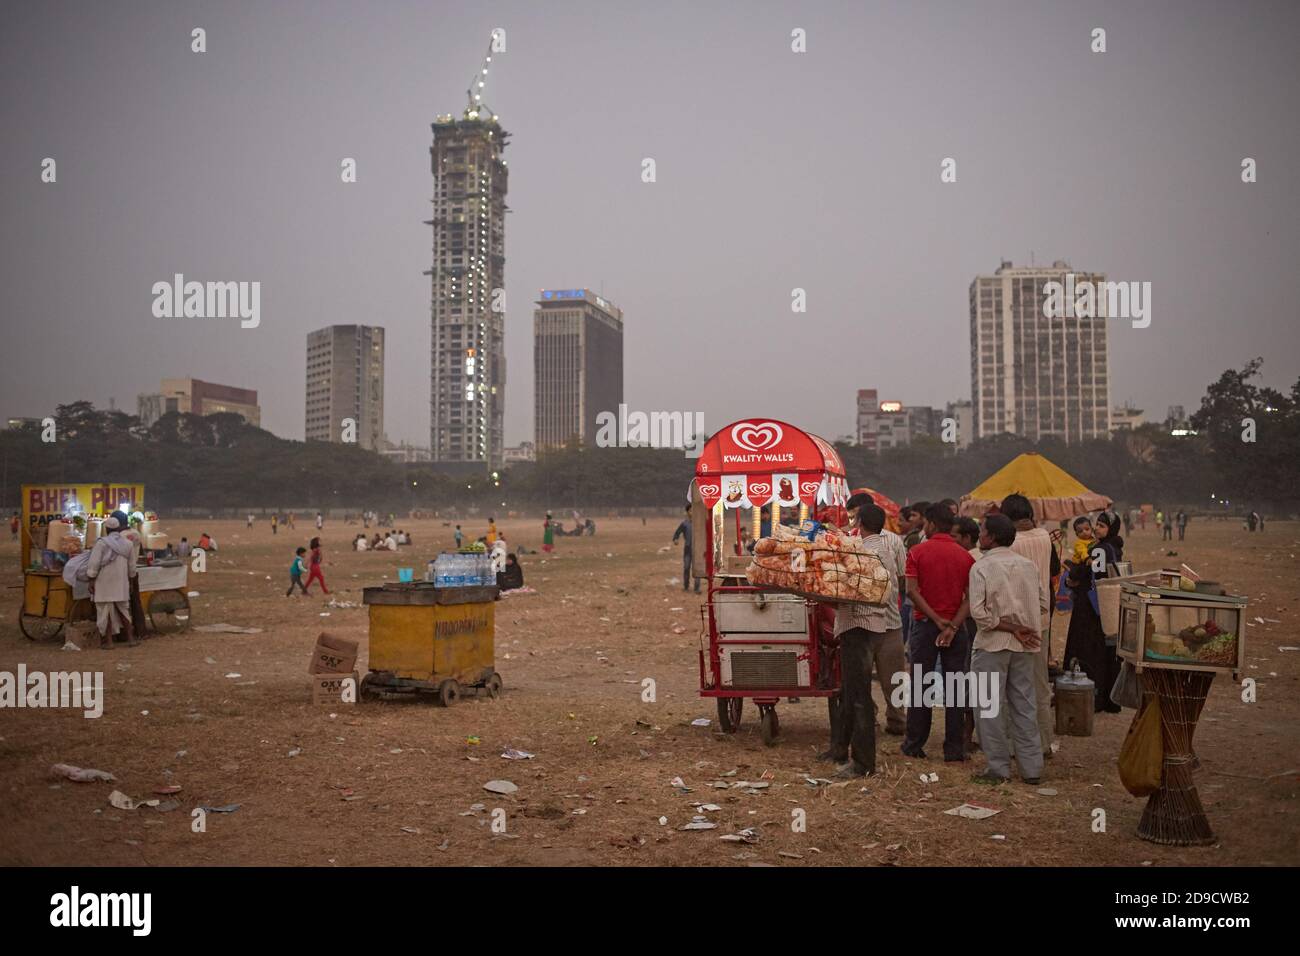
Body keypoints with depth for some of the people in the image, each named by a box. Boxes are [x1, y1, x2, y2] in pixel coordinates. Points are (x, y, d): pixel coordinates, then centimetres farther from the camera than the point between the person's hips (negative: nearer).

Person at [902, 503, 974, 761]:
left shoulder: (918, 552, -4)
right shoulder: (965, 556, 2)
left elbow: (912, 591, -13)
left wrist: (937, 619, -11)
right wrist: (953, 626, -12)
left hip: (925, 624, -1)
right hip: (955, 626, 2)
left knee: (920, 685, 7)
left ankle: (914, 745, 12)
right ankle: (954, 748, 6)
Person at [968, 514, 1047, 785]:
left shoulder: (981, 567, -10)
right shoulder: (1028, 565, 6)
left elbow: (979, 612, -18)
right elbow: (1044, 603, 9)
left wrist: (1011, 628, -12)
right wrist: (1021, 626, 8)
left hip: (992, 644, -5)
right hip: (1023, 648, 5)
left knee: (990, 707, 4)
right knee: (1025, 706, 12)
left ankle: (998, 768, 6)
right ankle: (1031, 768, 15)